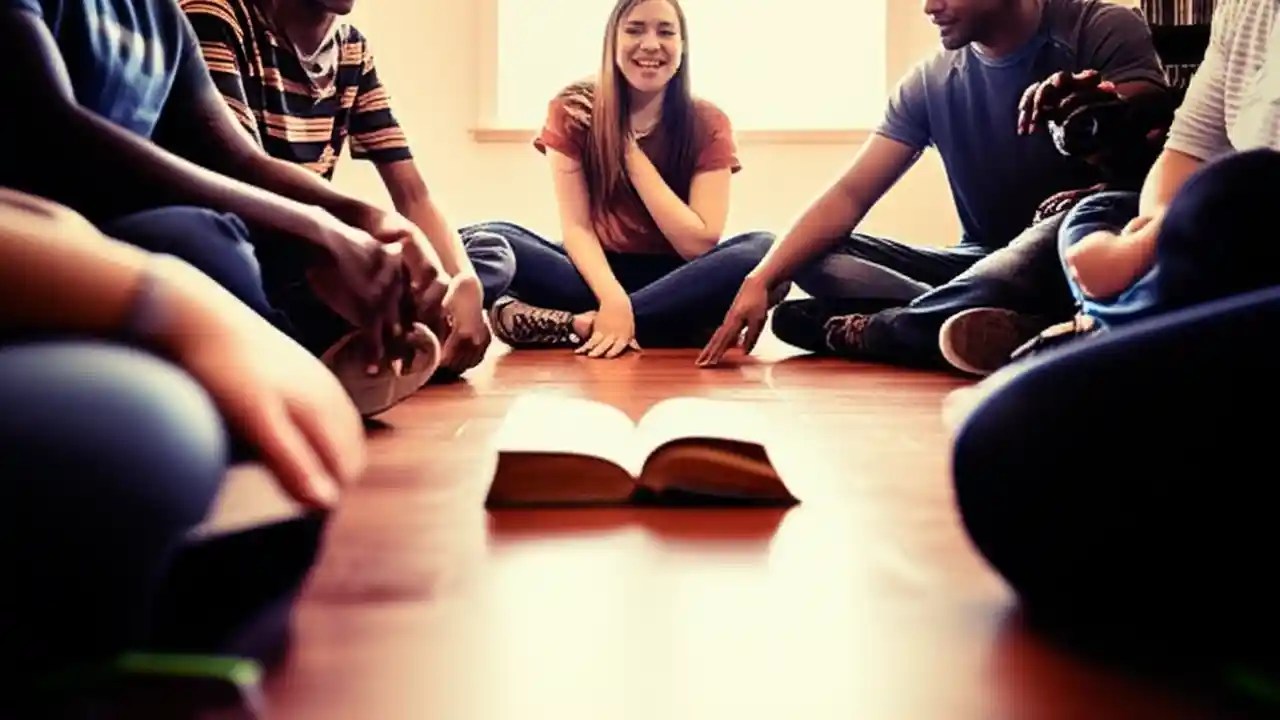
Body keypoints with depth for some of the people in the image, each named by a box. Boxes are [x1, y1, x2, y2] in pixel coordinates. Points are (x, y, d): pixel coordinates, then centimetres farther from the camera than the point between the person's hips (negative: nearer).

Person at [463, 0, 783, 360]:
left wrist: (633, 156, -18)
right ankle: (674, 322, -29)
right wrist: (613, 299, -32)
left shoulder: (708, 123, -7)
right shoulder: (574, 110, -6)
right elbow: (576, 226, -13)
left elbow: (698, 243, -15)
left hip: (675, 278, 0)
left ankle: (582, 325, -32)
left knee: (766, 252, -31)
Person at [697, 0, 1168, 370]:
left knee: (1066, 225, -39)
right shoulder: (930, 82, 2)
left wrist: (1098, 111, -40)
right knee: (814, 257, -11)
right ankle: (972, 318, -35)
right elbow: (850, 195, -3)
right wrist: (760, 280, -16)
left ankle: (854, 330, -24)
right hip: (981, 260, 4)